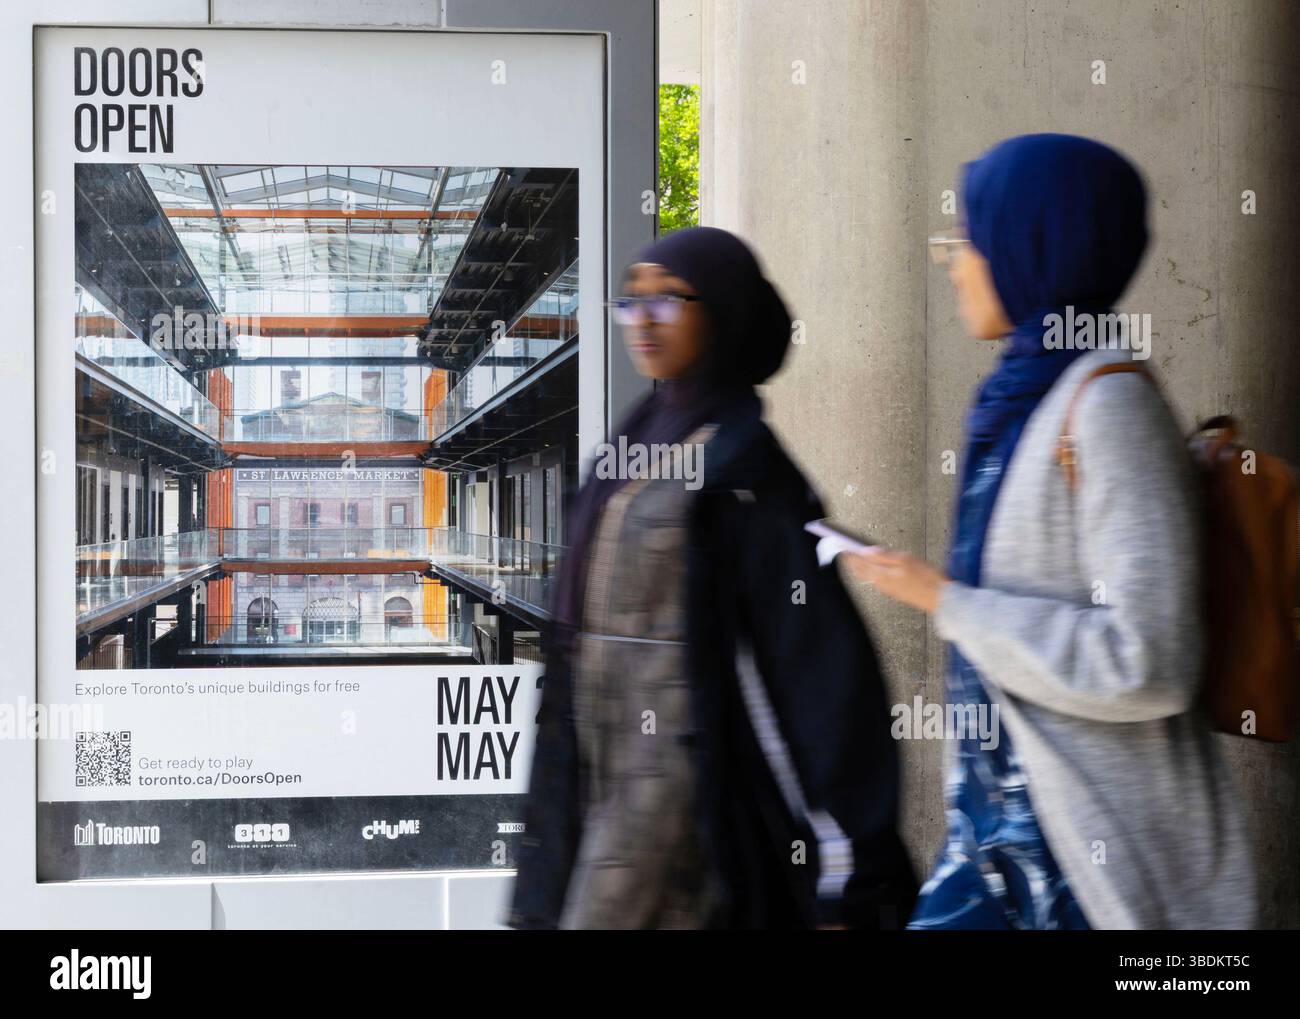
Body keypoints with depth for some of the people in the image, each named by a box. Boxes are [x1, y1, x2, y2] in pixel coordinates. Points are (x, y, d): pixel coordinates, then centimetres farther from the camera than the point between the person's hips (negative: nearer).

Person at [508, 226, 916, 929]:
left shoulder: (744, 469, -11)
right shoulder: (642, 444, 13)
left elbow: (819, 654, -14)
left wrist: (841, 876, -17)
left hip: (681, 775, -8)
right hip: (611, 778, 8)